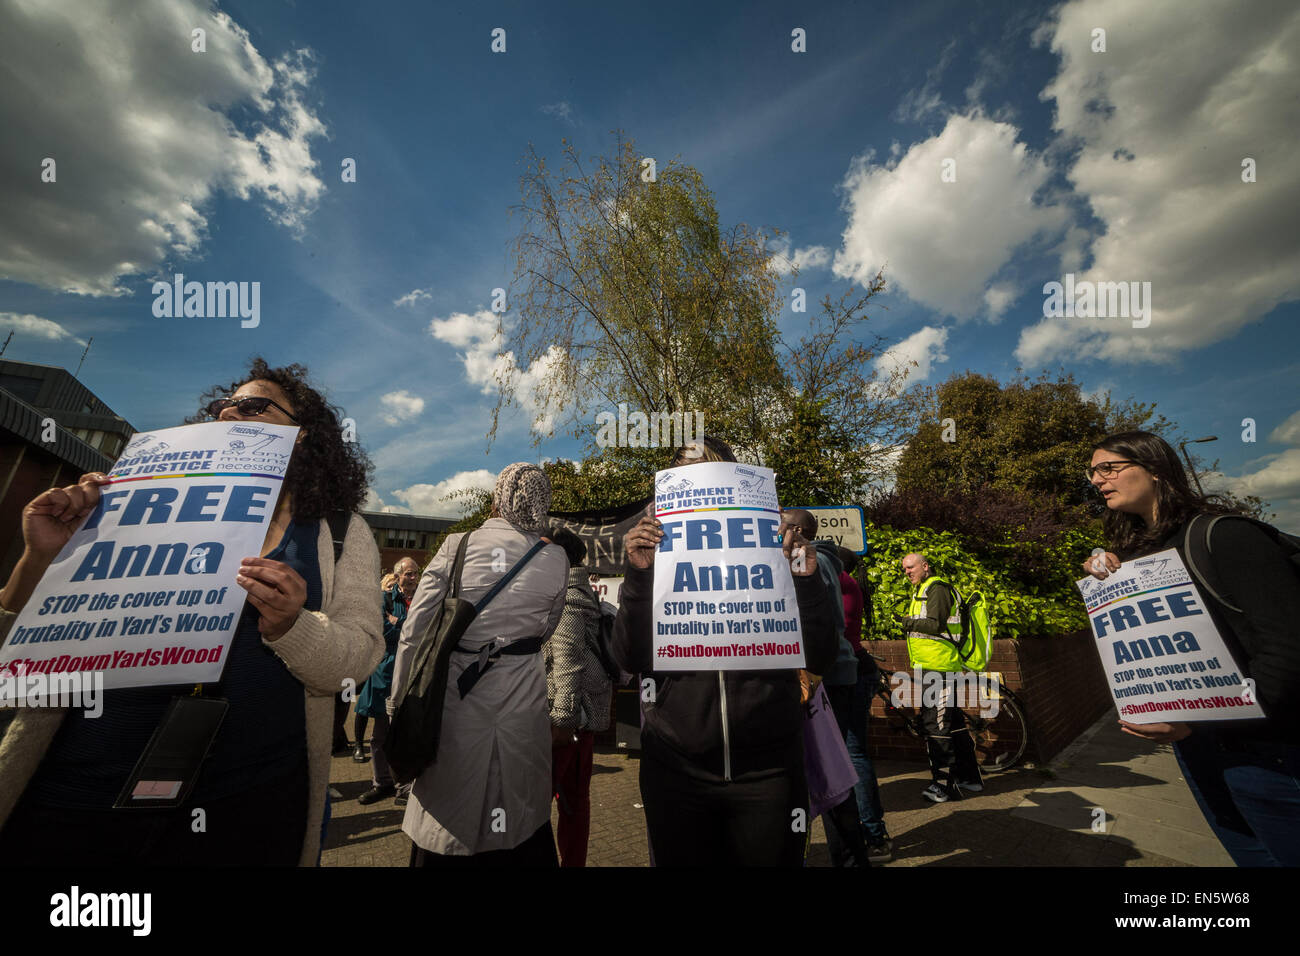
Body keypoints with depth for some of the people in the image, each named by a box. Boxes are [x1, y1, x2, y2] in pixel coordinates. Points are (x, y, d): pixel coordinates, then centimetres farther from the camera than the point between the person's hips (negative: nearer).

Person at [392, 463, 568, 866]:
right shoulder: (556, 559, -5)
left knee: (448, 813, 18)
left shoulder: (456, 546, -5)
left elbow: (414, 633, -4)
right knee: (524, 815, 18)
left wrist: (398, 703, 5)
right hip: (521, 697, 0)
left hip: (456, 694, 0)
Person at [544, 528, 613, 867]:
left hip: (562, 713, -9)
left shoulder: (562, 593, -11)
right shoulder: (586, 594, 16)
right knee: (575, 798, 14)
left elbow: (567, 655, -20)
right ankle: (573, 861, 23)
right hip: (587, 712, 9)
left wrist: (562, 717, -22)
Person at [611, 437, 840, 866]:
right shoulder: (659, 560, -1)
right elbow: (631, 660, -8)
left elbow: (819, 658, -3)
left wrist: (807, 581, -18)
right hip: (677, 770, 1)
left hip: (767, 769, 0)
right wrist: (638, 575, -20)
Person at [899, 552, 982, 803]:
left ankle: (944, 784, -1)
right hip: (934, 666, 11)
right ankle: (970, 777, 26)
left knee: (935, 723, -7)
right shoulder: (922, 590, 21)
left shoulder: (936, 588, -11)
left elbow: (936, 624, -21)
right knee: (953, 721, 16)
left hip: (937, 666, -11)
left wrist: (910, 622, -10)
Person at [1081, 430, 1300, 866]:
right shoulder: (1133, 553, 5)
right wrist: (1105, 584, -6)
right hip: (1192, 740, 7)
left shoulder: (1224, 536, -16)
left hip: (1262, 746, -6)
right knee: (1251, 854, 20)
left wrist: (1200, 720, -23)